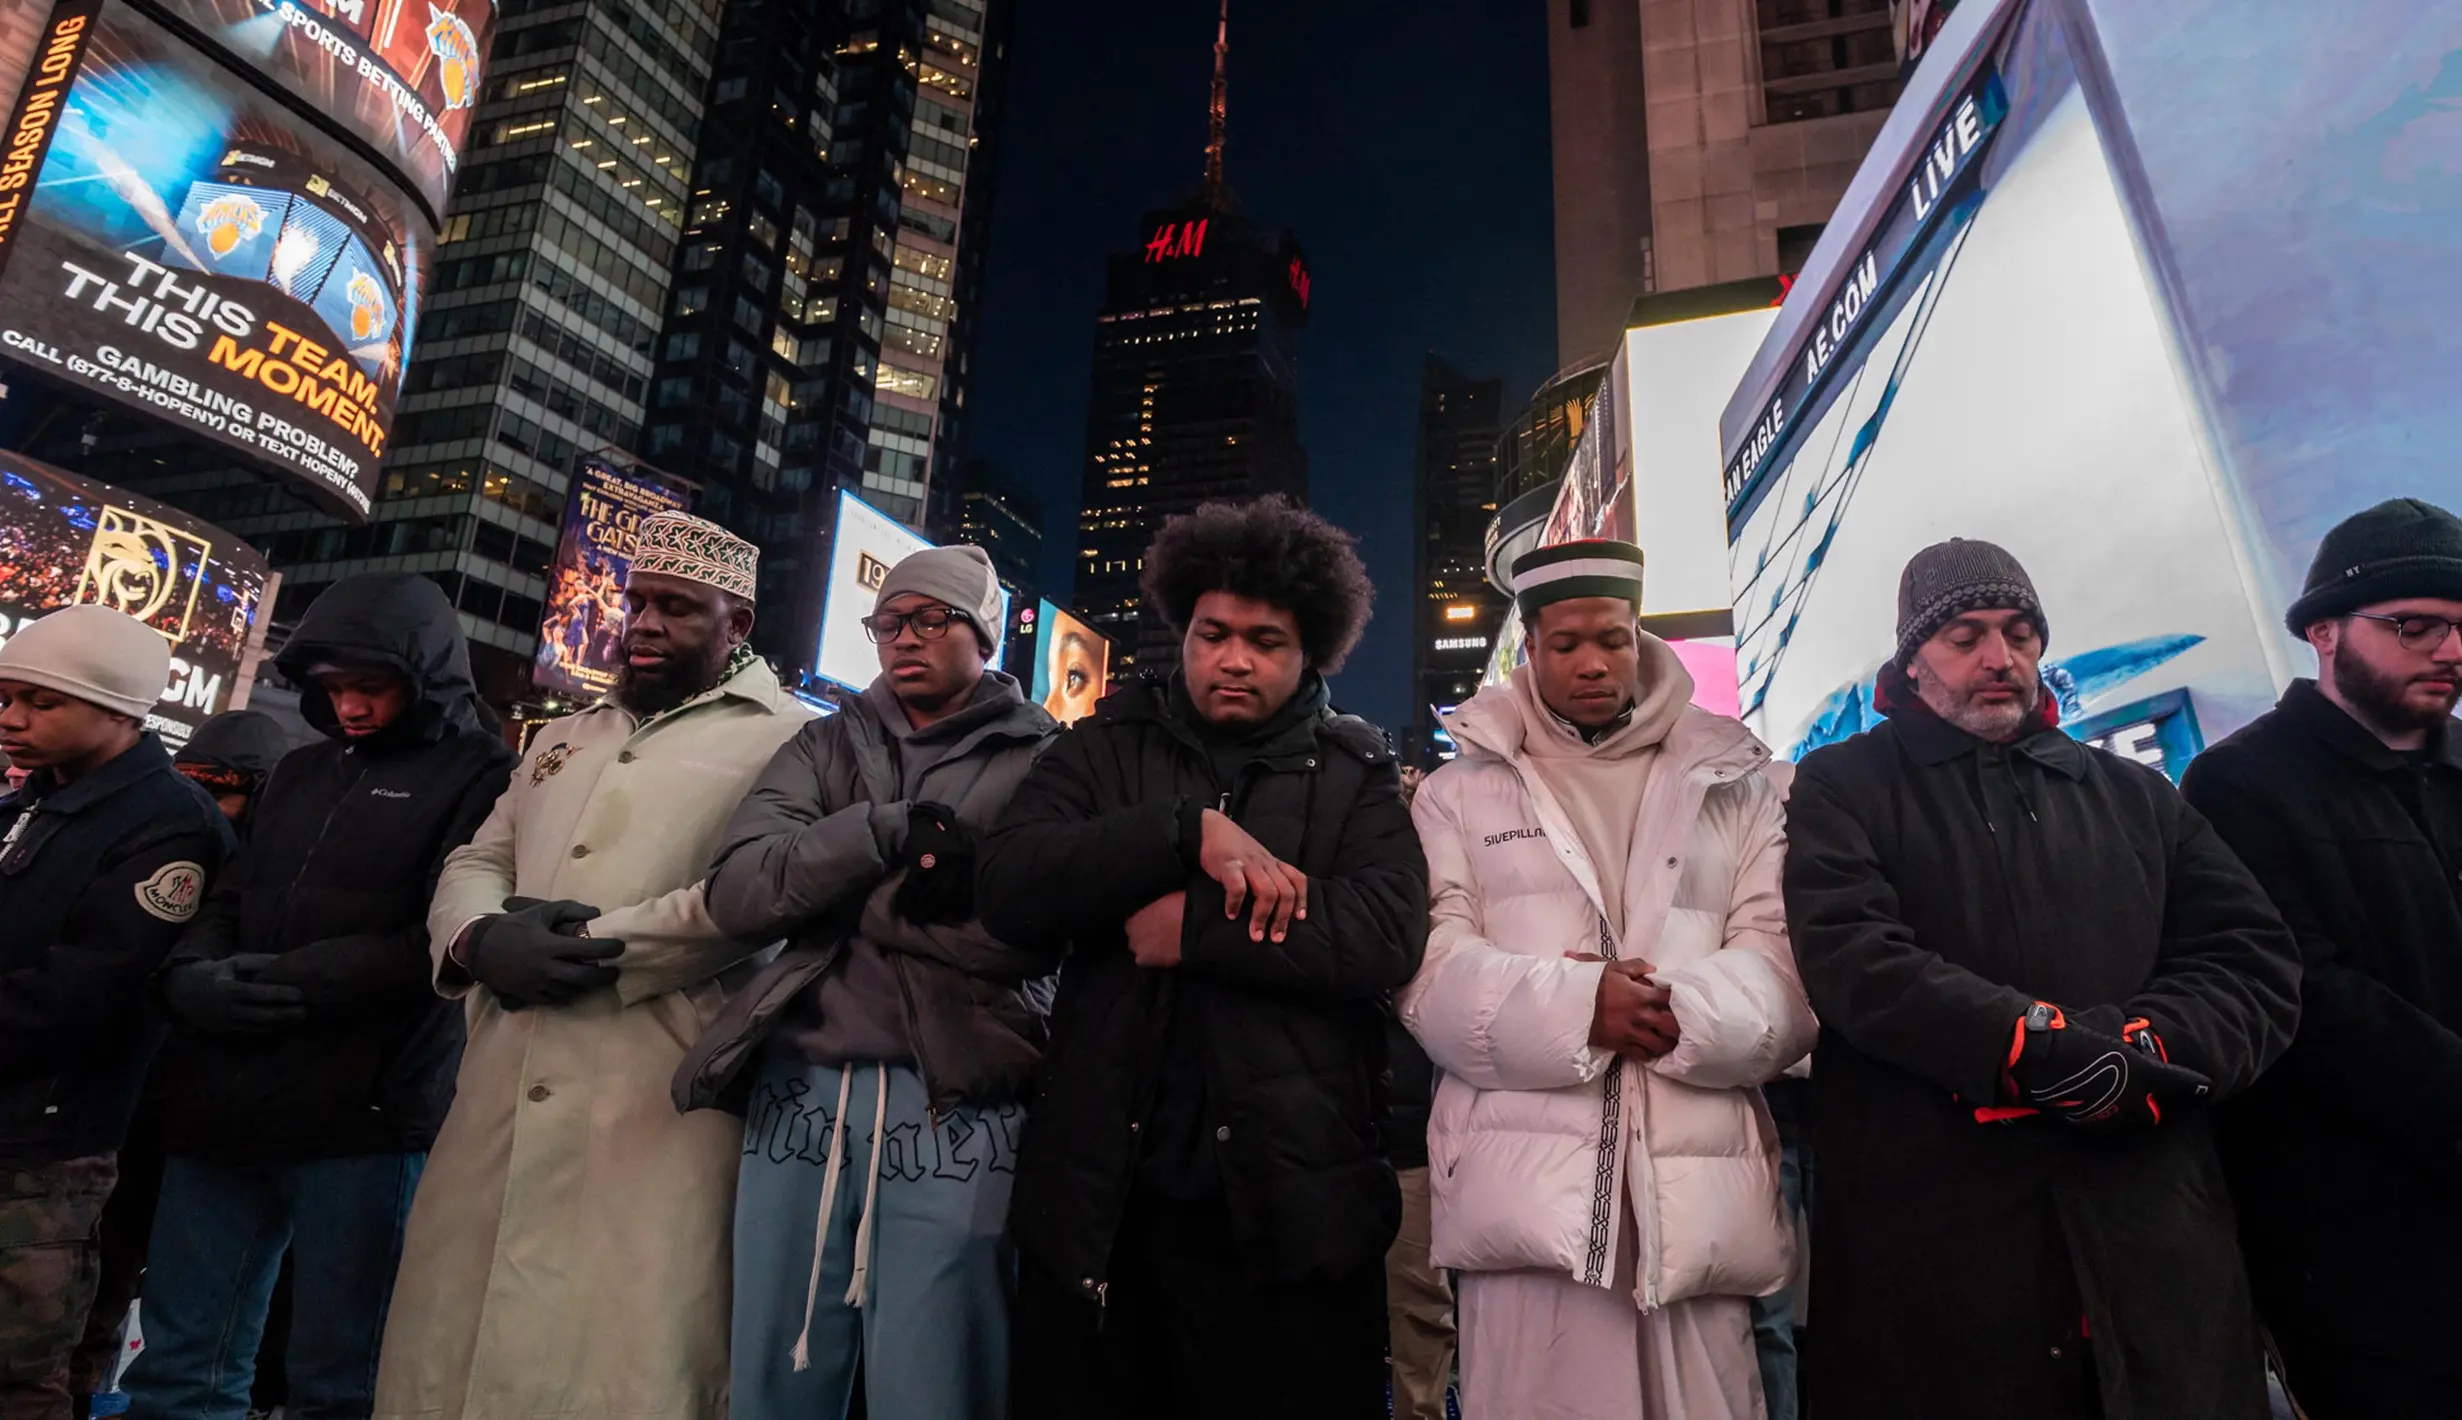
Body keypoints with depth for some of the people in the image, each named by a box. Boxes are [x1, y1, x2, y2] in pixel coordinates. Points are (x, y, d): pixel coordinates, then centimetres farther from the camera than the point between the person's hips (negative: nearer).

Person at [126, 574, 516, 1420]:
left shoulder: (483, 778, -3)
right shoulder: (300, 771, 19)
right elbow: (229, 901, 18)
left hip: (364, 1117, -6)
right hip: (225, 1106, 6)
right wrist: (192, 974, -3)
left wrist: (287, 980, -16)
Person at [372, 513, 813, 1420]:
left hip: (657, 1107, -7)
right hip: (500, 1096, 7)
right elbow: (476, 862, 19)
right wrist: (481, 936, -3)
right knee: (446, 1345, 16)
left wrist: (607, 945, -14)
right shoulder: (564, 738, 23)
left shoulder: (786, 741, -2)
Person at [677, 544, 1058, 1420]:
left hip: (954, 1108, -4)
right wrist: (892, 830, -14)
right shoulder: (826, 747, 13)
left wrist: (850, 897, -9)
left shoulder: (1041, 761, 2)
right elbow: (736, 890, -2)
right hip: (799, 1095, 4)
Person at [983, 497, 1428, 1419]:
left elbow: (1388, 935, -12)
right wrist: (1191, 830, -17)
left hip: (1288, 1201, -1)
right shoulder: (1106, 749, 9)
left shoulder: (1355, 776, 5)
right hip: (1098, 1195, 2)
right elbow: (1008, 889, -7)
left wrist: (1197, 925, -13)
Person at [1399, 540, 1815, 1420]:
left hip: (1698, 1187, 2)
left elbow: (1787, 975, 4)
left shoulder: (1733, 788, 13)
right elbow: (1431, 975, -1)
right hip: (1528, 1184, -1)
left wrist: (1675, 1011, -15)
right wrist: (1573, 1007, -16)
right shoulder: (1460, 794, 10)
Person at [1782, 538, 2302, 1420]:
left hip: (2153, 1242, 4)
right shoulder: (1842, 788, 2)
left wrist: (2144, 1049, -12)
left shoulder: (2137, 797, 16)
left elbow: (2256, 965, 7)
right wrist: (2049, 1046, -19)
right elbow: (1853, 959, -12)